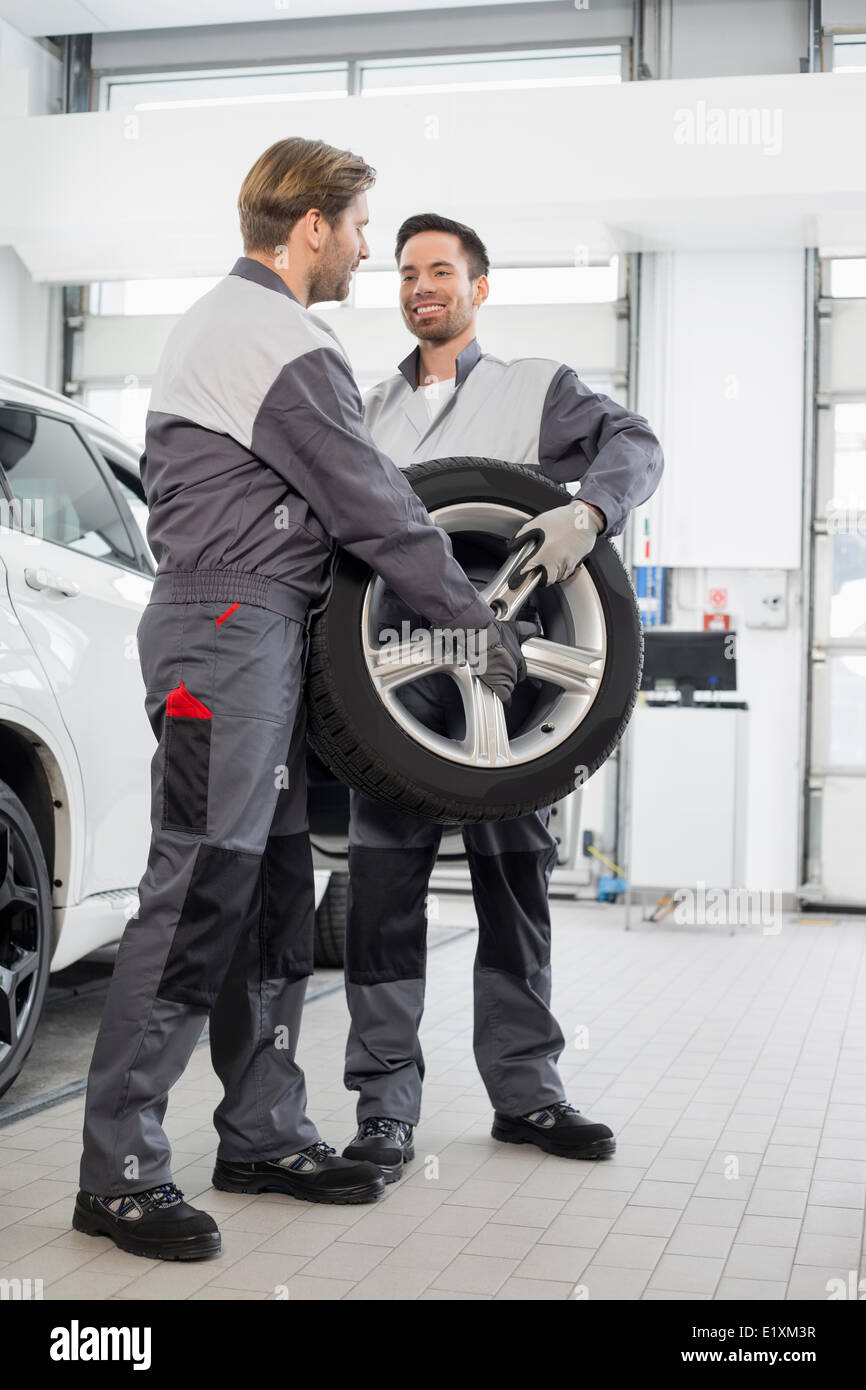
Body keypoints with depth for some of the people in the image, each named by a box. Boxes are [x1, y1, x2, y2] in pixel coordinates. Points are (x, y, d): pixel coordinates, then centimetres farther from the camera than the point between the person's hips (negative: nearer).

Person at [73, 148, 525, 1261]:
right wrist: (481, 624, -2)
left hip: (240, 630, 11)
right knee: (198, 891, -10)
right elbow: (377, 512, -12)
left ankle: (263, 1132, 18)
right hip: (233, 630, -11)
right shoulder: (288, 346, -12)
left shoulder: (205, 324, 21)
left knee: (270, 894, 11)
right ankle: (119, 1171, -4)